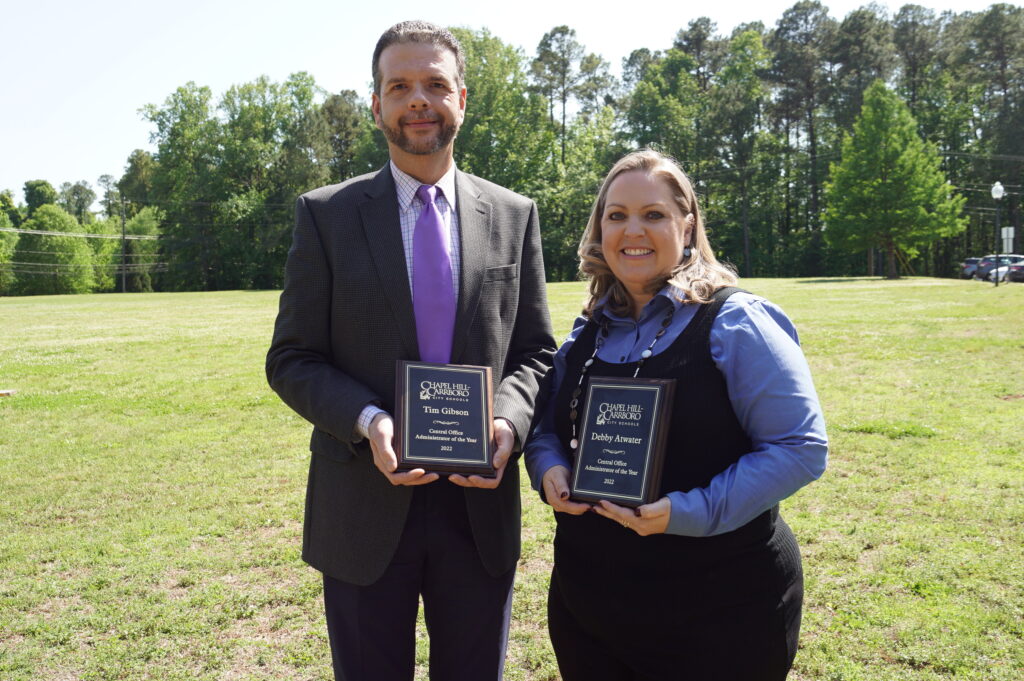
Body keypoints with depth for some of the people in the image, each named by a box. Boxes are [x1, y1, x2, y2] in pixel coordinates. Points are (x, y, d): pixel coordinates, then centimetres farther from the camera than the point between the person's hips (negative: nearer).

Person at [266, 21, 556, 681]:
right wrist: (367, 422, -19)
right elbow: (291, 360, -2)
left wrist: (508, 422, -14)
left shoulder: (514, 215, 5)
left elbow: (535, 350, 6)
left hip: (481, 505, 2)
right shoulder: (326, 214, 0)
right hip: (365, 508, -1)